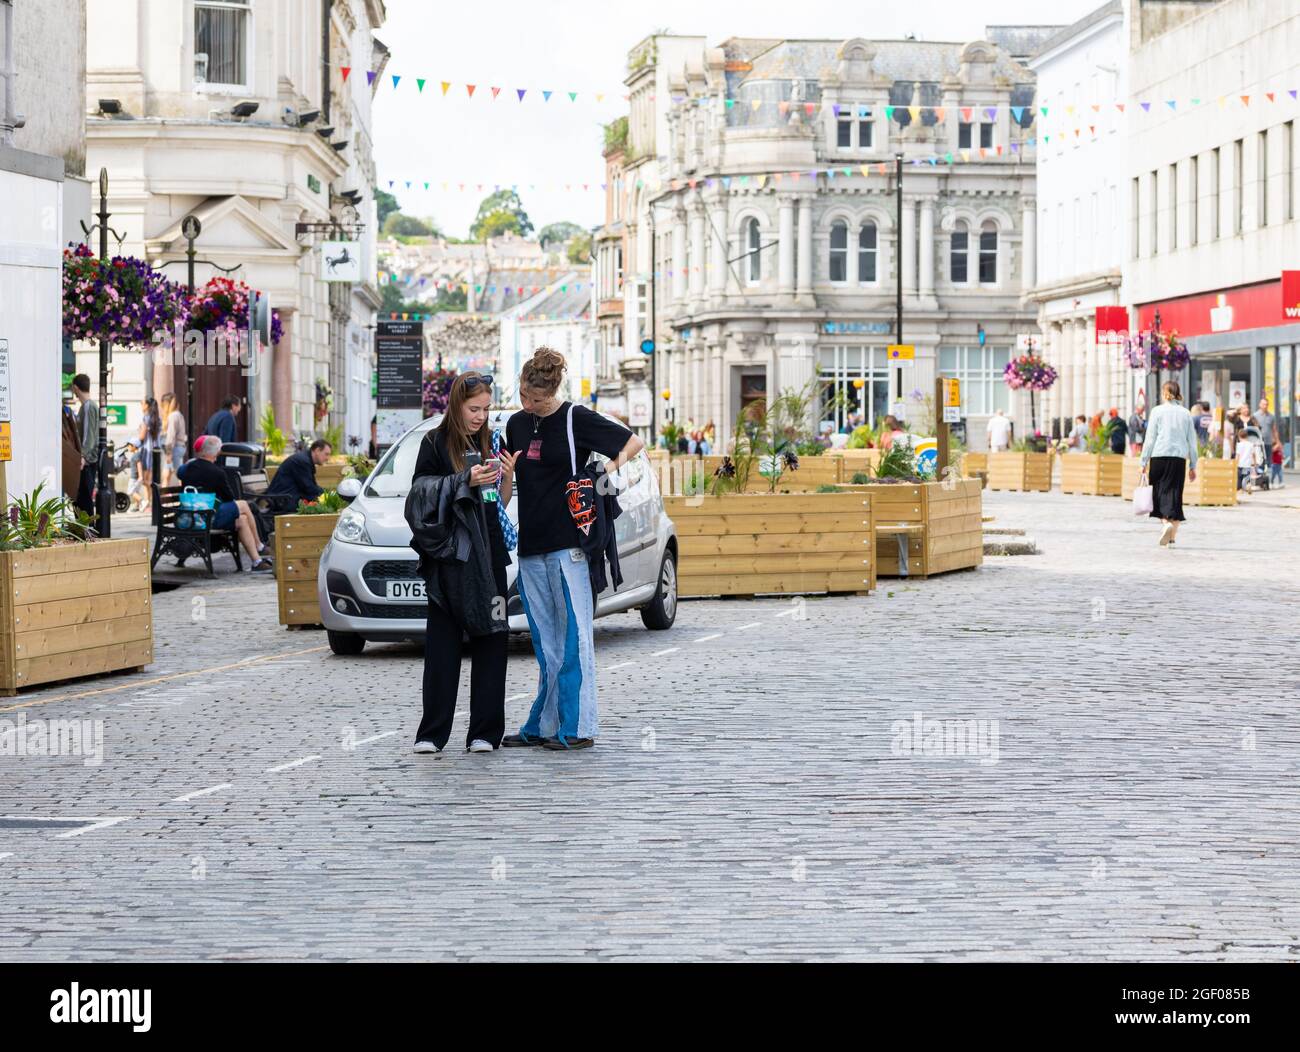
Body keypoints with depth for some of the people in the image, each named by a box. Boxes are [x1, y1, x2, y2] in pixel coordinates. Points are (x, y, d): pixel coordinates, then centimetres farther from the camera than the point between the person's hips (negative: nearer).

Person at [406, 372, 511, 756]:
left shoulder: (491, 442, 12)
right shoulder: (435, 443, 1)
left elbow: (501, 502, 14)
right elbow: (421, 494, -5)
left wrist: (508, 477, -5)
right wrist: (465, 483, -15)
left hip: (488, 553, 4)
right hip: (447, 556, -4)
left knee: (490, 639, 1)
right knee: (443, 642, -4)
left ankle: (485, 731, 4)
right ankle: (432, 734, -3)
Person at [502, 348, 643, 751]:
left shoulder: (576, 419, -4)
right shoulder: (517, 424, 14)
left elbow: (633, 442, 0)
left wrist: (611, 466, -15)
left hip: (569, 543, -6)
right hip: (530, 547, 6)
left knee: (573, 637, -5)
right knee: (546, 644, 8)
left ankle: (577, 727, -3)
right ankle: (542, 726, 11)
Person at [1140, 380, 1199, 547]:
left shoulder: (1158, 411, 0)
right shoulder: (1185, 413, 10)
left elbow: (1150, 439, -2)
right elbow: (1192, 442, 11)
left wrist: (1144, 462, 3)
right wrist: (1193, 466, 17)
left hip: (1159, 457, -3)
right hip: (1179, 458, 3)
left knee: (1159, 491, 5)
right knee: (1175, 494, 6)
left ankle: (1166, 522, -20)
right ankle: (1173, 536, 4)